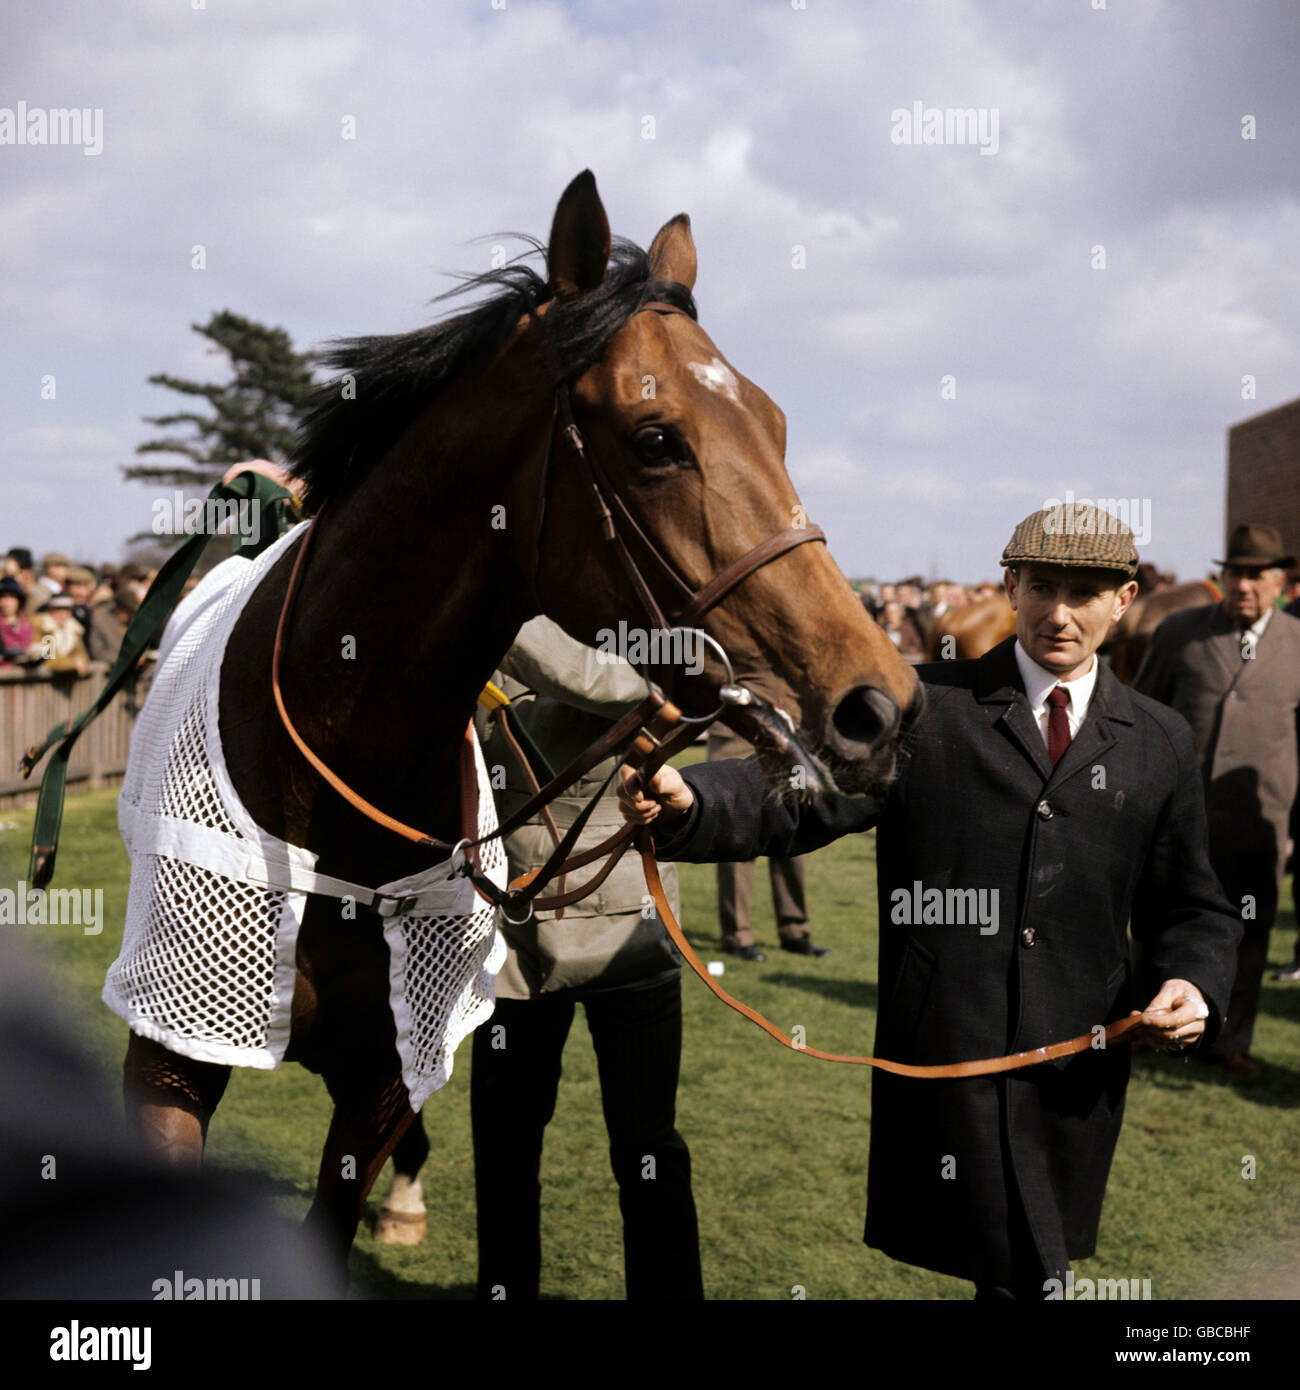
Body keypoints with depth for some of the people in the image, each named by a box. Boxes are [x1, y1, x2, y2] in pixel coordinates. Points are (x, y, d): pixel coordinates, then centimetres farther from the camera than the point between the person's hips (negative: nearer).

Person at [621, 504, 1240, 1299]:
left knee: (1038, 1271, 15)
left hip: (1077, 1072, 3)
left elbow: (1193, 906, 14)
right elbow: (805, 794, -12)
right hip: (945, 1056, -3)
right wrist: (686, 802, -31)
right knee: (1026, 1272, 0)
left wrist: (1196, 982, -7)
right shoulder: (927, 710, 0)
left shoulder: (1161, 742, 9)